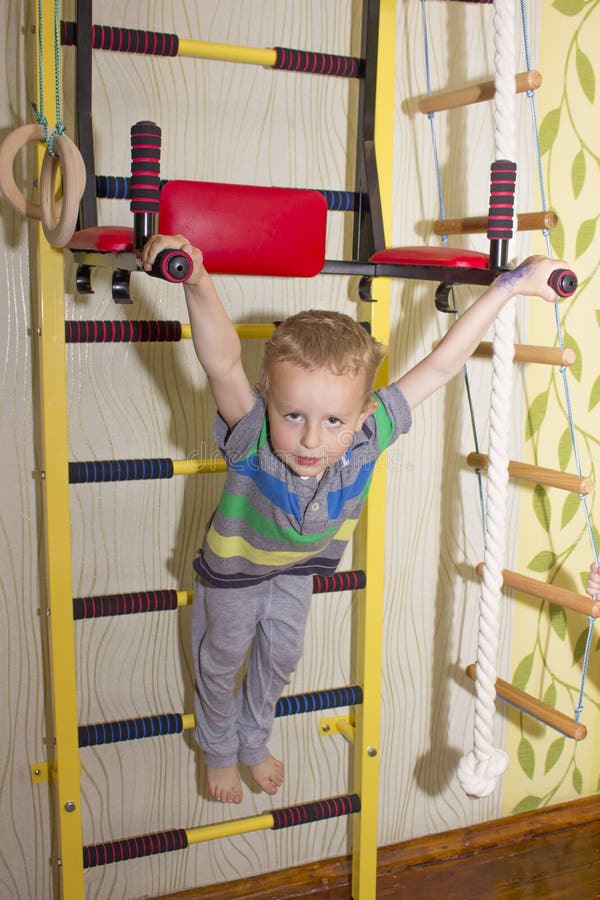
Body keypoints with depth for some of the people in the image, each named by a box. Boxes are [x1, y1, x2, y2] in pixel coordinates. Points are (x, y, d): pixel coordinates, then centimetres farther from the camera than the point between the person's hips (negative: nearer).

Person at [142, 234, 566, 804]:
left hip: (299, 568, 3)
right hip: (234, 567, -3)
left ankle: (254, 741, 54)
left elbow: (440, 365, -35)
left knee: (280, 656, 24)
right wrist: (198, 285, -80)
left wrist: (509, 285, -34)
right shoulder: (254, 438, -45)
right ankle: (219, 750, 51)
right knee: (222, 660, 21)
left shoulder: (367, 437, -37)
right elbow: (222, 365, -63)